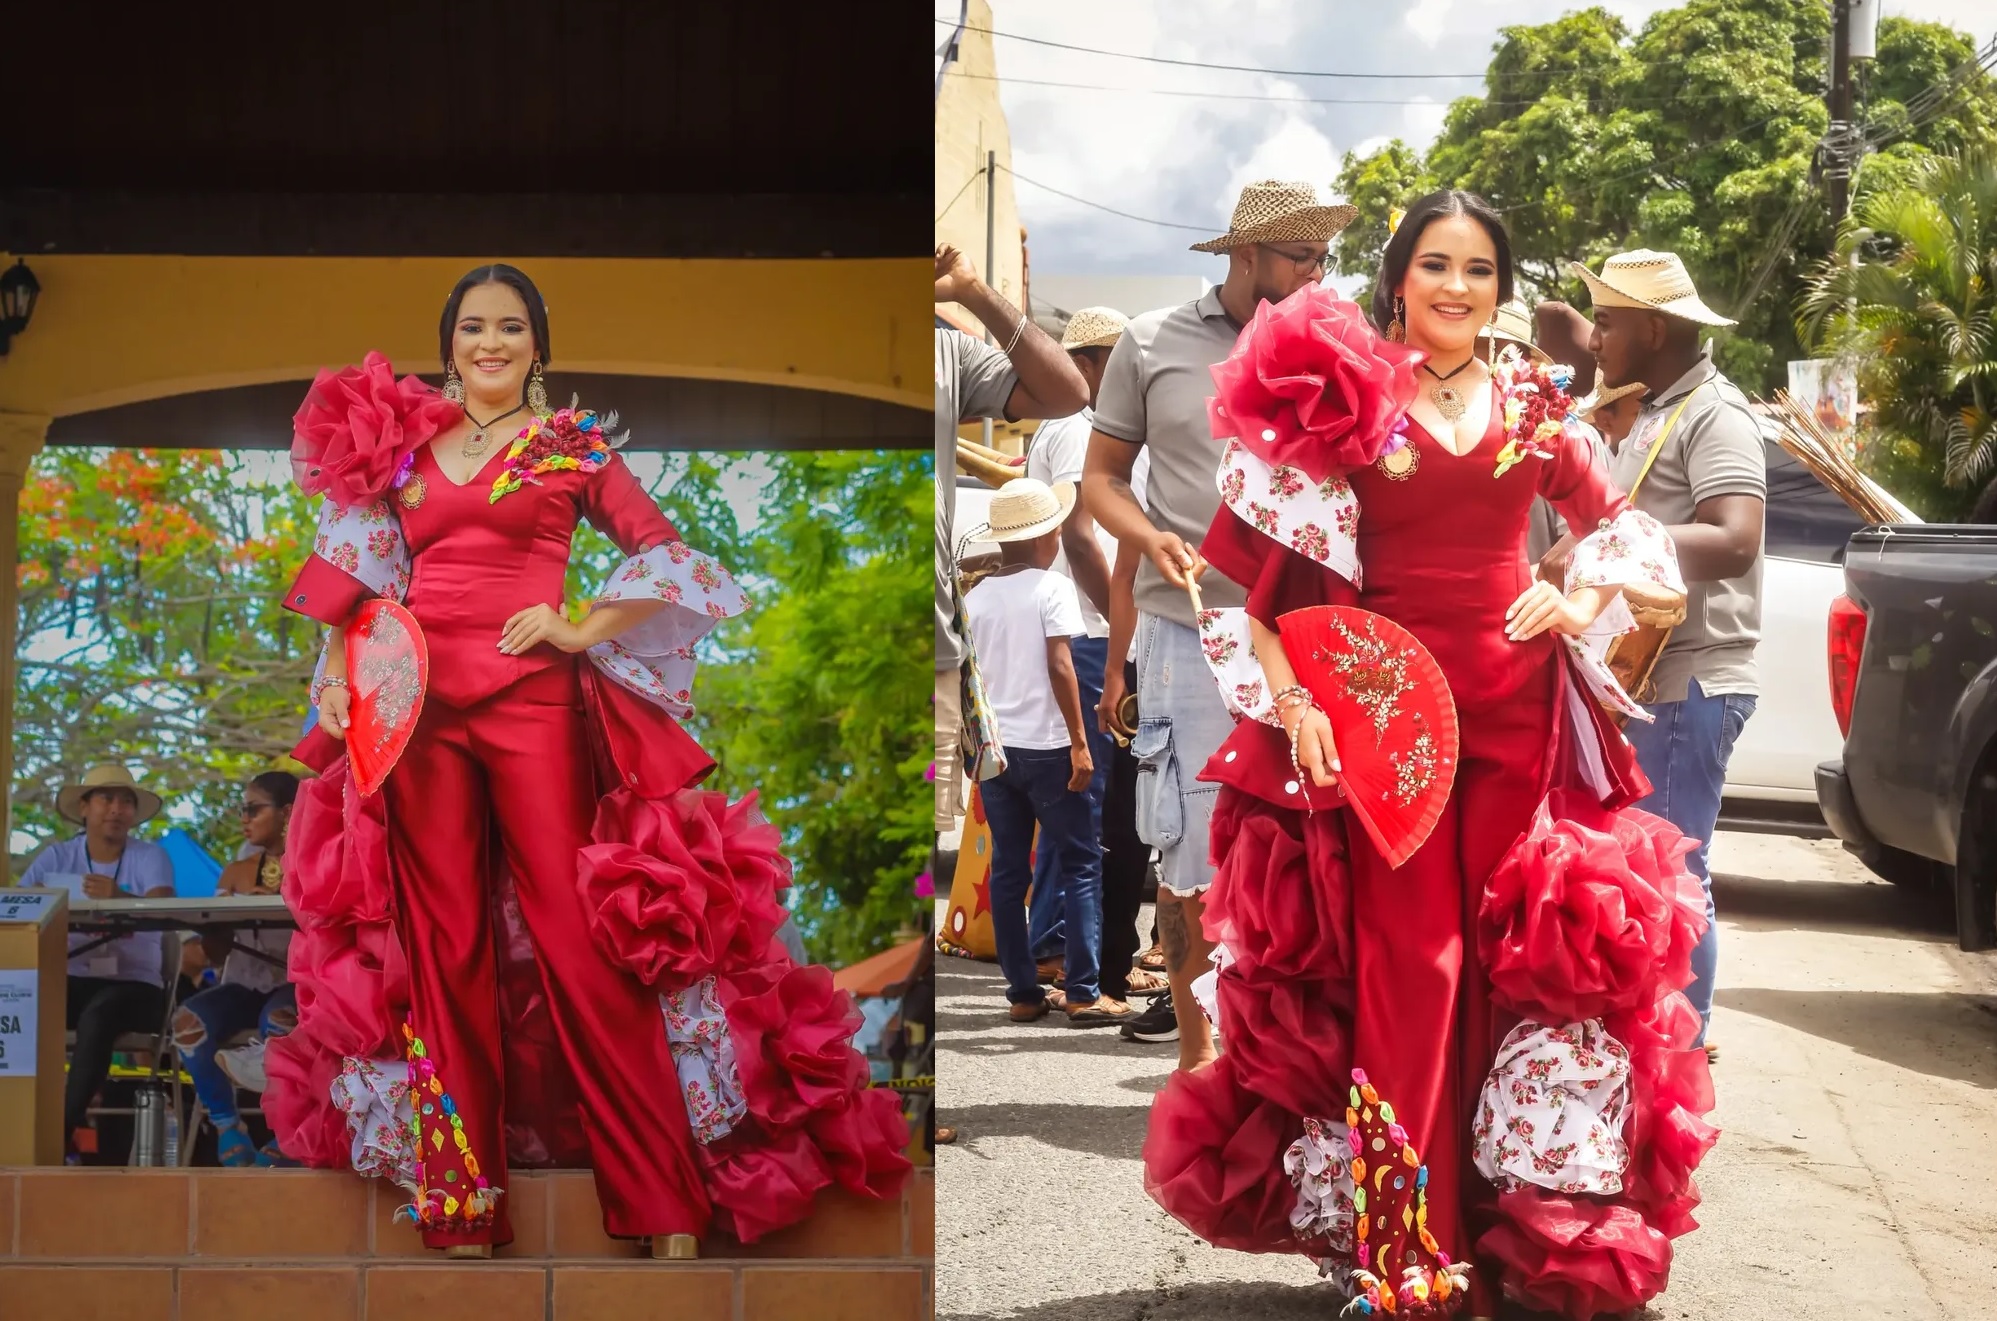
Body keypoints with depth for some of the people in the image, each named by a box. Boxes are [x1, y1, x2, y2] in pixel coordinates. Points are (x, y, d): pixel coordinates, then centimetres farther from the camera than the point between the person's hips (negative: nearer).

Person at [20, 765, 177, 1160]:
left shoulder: (150, 857, 1)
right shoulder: (57, 856, 10)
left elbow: (161, 910, -18)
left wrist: (121, 899, -41)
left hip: (134, 983, -2)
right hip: (71, 979, 3)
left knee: (97, 1016, -36)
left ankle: (65, 1129, -31)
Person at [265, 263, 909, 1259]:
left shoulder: (575, 447, 9)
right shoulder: (404, 447, 16)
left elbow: (663, 557, 5)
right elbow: (361, 578, 17)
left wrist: (582, 632, -6)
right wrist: (337, 673, 2)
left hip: (532, 701, -3)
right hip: (417, 707, 3)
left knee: (577, 936, -8)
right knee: (442, 945, 2)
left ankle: (667, 1212, -7)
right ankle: (462, 1208, 6)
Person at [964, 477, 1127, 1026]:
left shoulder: (976, 596, 8)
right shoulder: (1051, 587, -8)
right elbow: (1060, 666, -14)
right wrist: (1079, 743, -12)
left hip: (993, 748, 6)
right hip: (1046, 746, -5)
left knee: (1008, 871, 9)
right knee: (1080, 866, 0)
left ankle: (1023, 993, 10)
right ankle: (1083, 993, -4)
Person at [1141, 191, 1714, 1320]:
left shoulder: (1531, 408, 10)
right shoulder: (1343, 395, -1)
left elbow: (1621, 522, 24)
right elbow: (1258, 571, -4)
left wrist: (1582, 603, 6)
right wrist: (1291, 700, -13)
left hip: (1519, 714, 4)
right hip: (1386, 712, -4)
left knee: (1523, 958, 5)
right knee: (1405, 966, -4)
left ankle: (1514, 1225, 17)